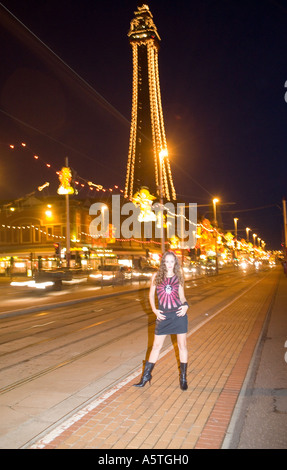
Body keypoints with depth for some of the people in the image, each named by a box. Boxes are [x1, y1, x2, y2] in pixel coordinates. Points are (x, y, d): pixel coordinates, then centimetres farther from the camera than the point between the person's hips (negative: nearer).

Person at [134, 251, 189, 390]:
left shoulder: (178, 277, 4)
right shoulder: (156, 276, 2)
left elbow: (182, 296, 11)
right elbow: (151, 295, 8)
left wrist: (185, 305, -9)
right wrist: (154, 310, -4)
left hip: (179, 314, 0)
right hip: (163, 316, 0)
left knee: (182, 345, 6)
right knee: (156, 346, 7)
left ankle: (183, 378, 20)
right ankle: (146, 375, 22)